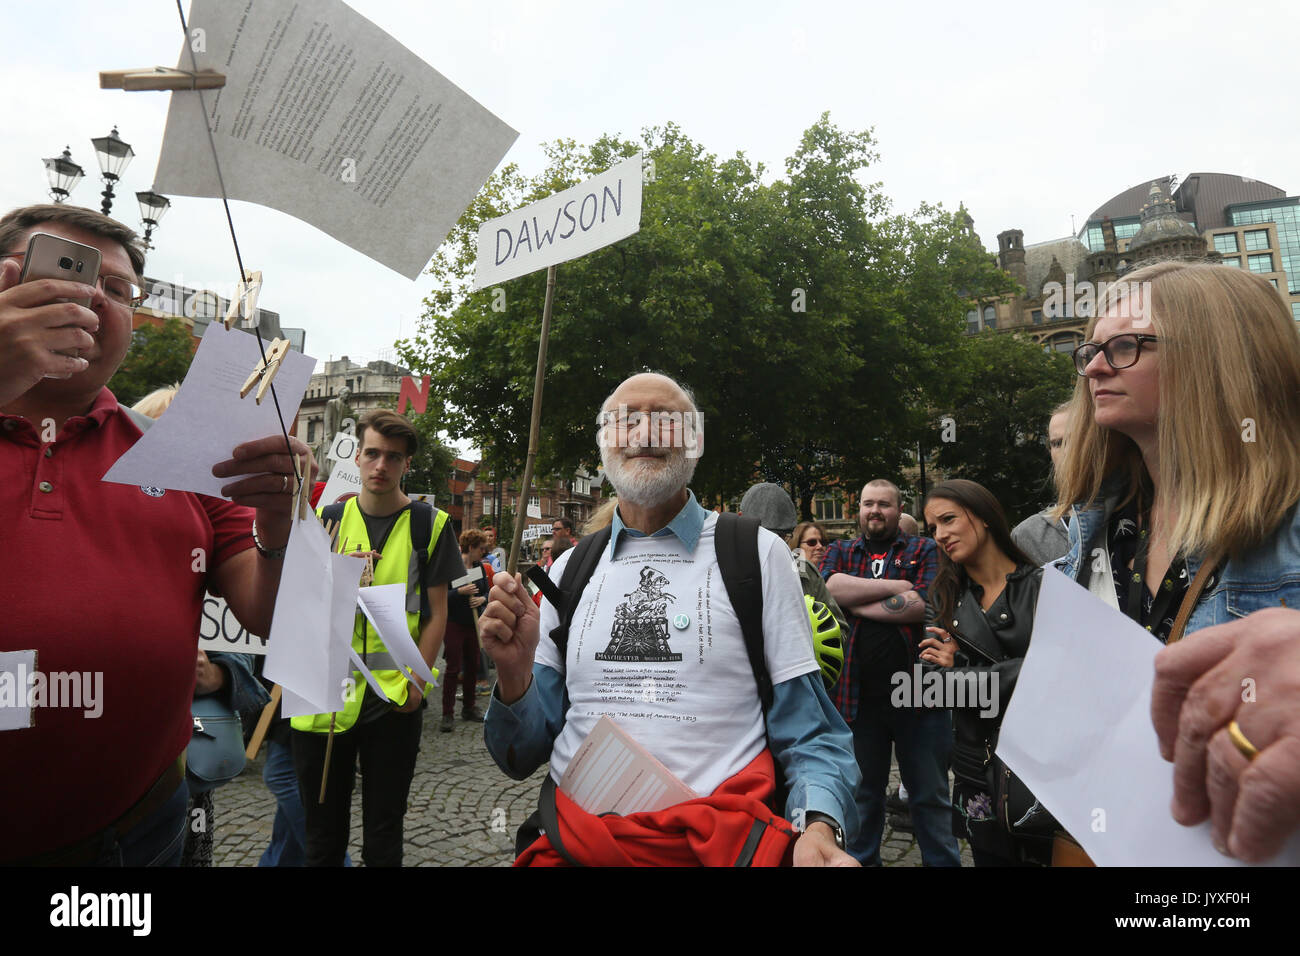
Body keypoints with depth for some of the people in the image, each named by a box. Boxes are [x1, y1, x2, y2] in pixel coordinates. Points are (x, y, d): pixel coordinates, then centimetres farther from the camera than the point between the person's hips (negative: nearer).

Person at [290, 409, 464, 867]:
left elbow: (437, 614, -2)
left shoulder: (429, 525, -2)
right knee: (322, 834, 17)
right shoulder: (326, 519, 4)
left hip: (394, 699, -2)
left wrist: (416, 682, -10)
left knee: (383, 837, 13)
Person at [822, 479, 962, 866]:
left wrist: (856, 603, -8)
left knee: (931, 796, 12)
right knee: (862, 794, 17)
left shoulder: (924, 551, 5)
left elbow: (925, 603, -13)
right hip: (858, 695, 2)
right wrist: (895, 587, -11)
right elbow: (828, 586, -11)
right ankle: (862, 860, 34)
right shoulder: (840, 552, 11)